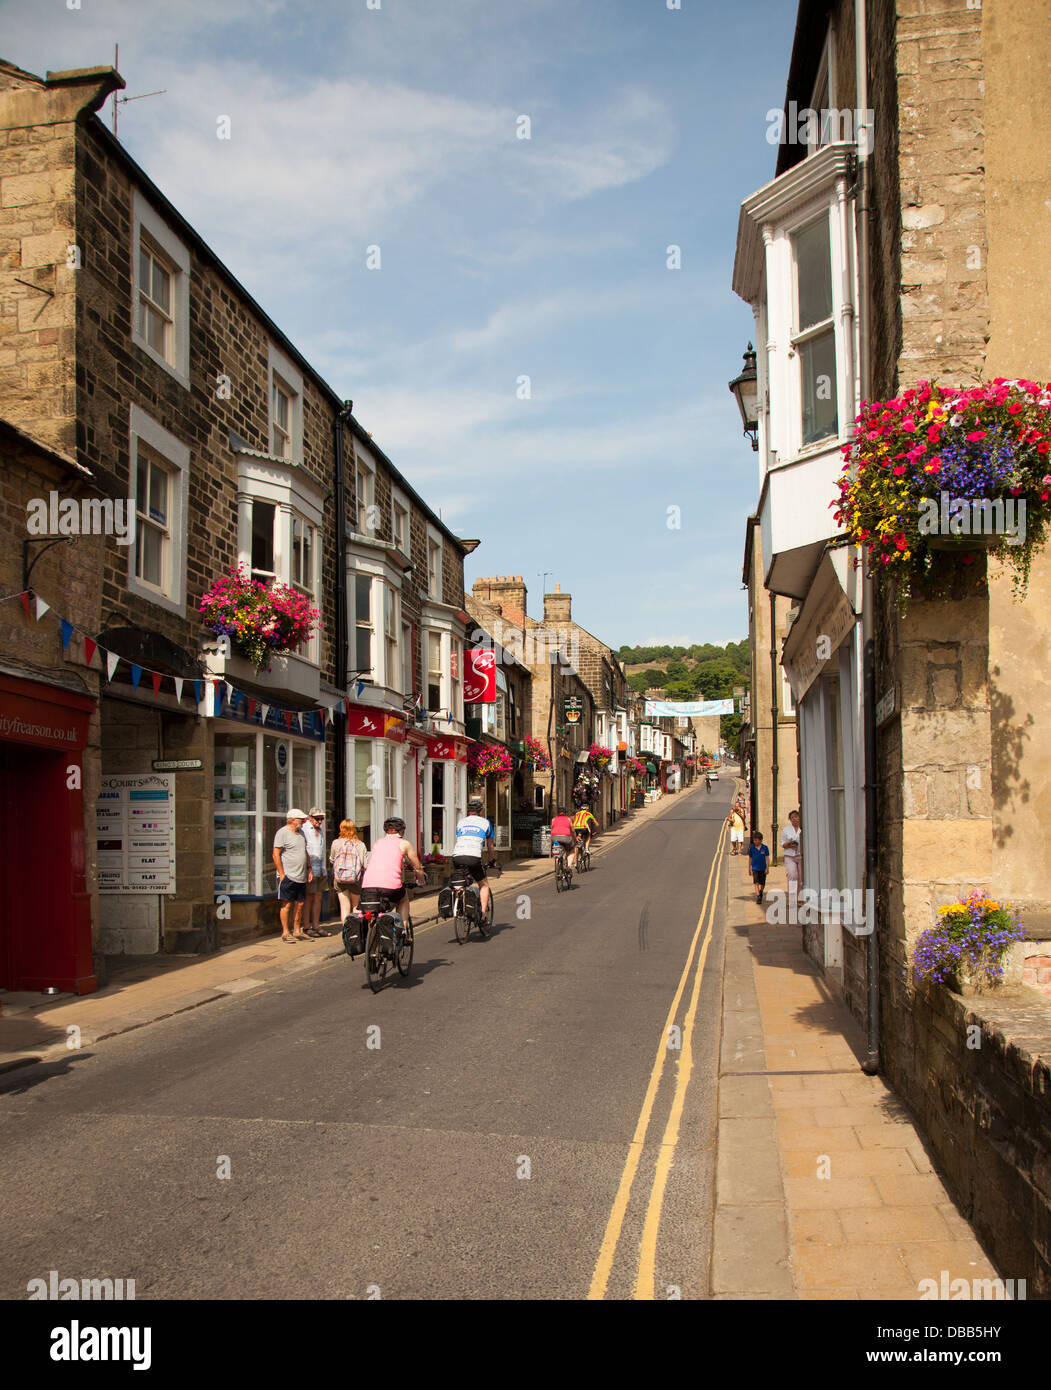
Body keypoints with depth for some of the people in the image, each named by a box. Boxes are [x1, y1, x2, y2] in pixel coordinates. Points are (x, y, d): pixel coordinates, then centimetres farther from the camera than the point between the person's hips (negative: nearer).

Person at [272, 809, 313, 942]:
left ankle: (297, 931, 18)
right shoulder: (282, 833, -9)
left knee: (300, 904, 9)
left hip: (301, 877, 8)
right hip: (288, 876, -8)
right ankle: (285, 932, 2)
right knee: (287, 904, -4)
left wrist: (309, 868, 17)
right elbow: (276, 855, -12)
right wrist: (282, 874, -16)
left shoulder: (300, 832, 16)